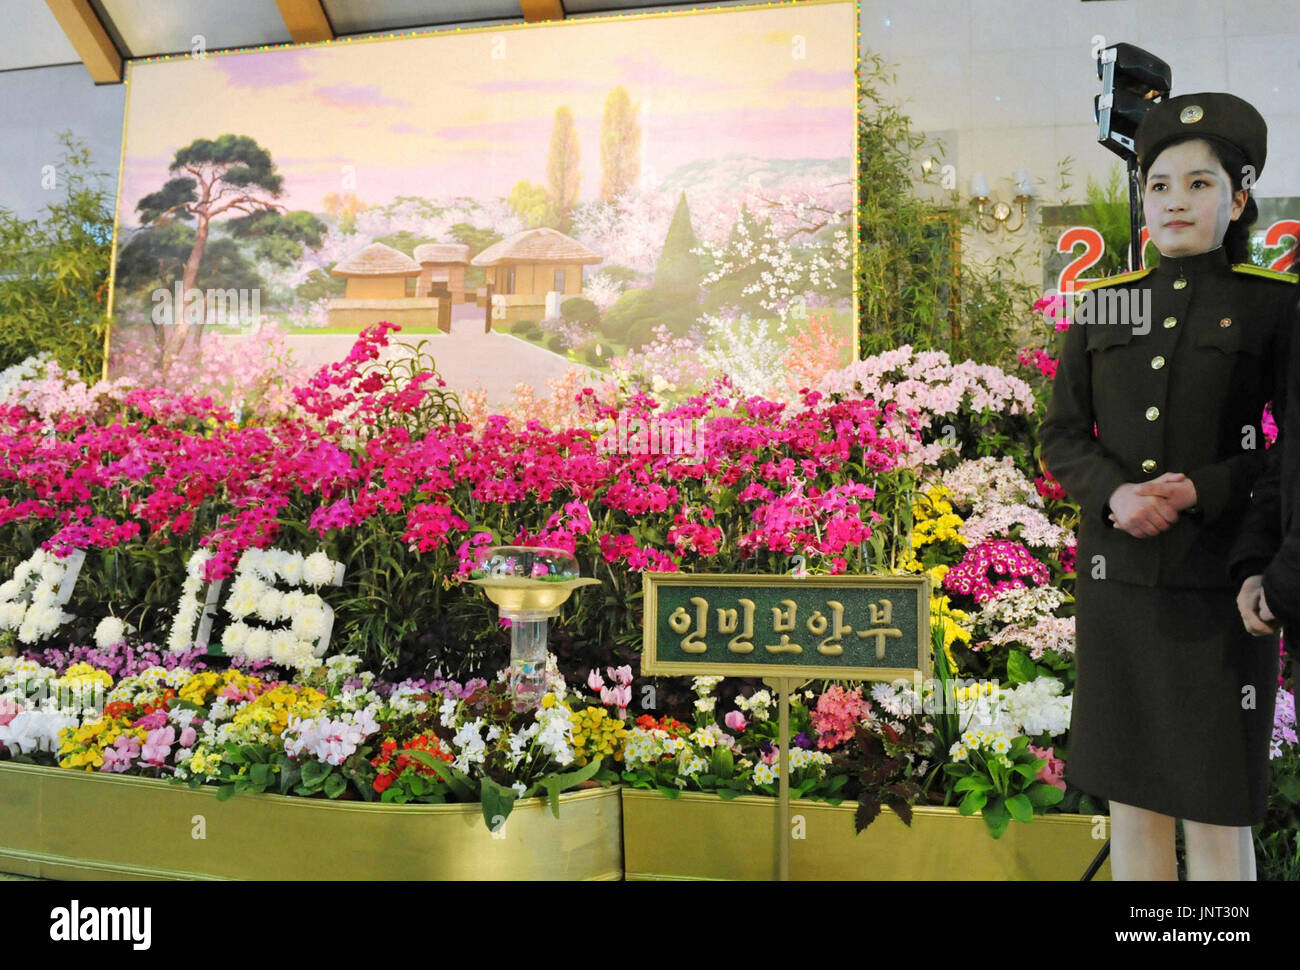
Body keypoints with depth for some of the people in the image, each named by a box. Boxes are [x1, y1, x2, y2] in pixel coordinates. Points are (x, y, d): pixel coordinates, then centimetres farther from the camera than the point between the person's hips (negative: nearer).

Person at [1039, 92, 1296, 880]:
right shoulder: (1104, 304, 9)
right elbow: (1062, 437, 7)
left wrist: (1197, 493, -17)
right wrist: (1115, 494, -12)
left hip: (1219, 584, -3)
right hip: (1117, 578, 3)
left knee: (1215, 809, 4)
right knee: (1130, 796, 12)